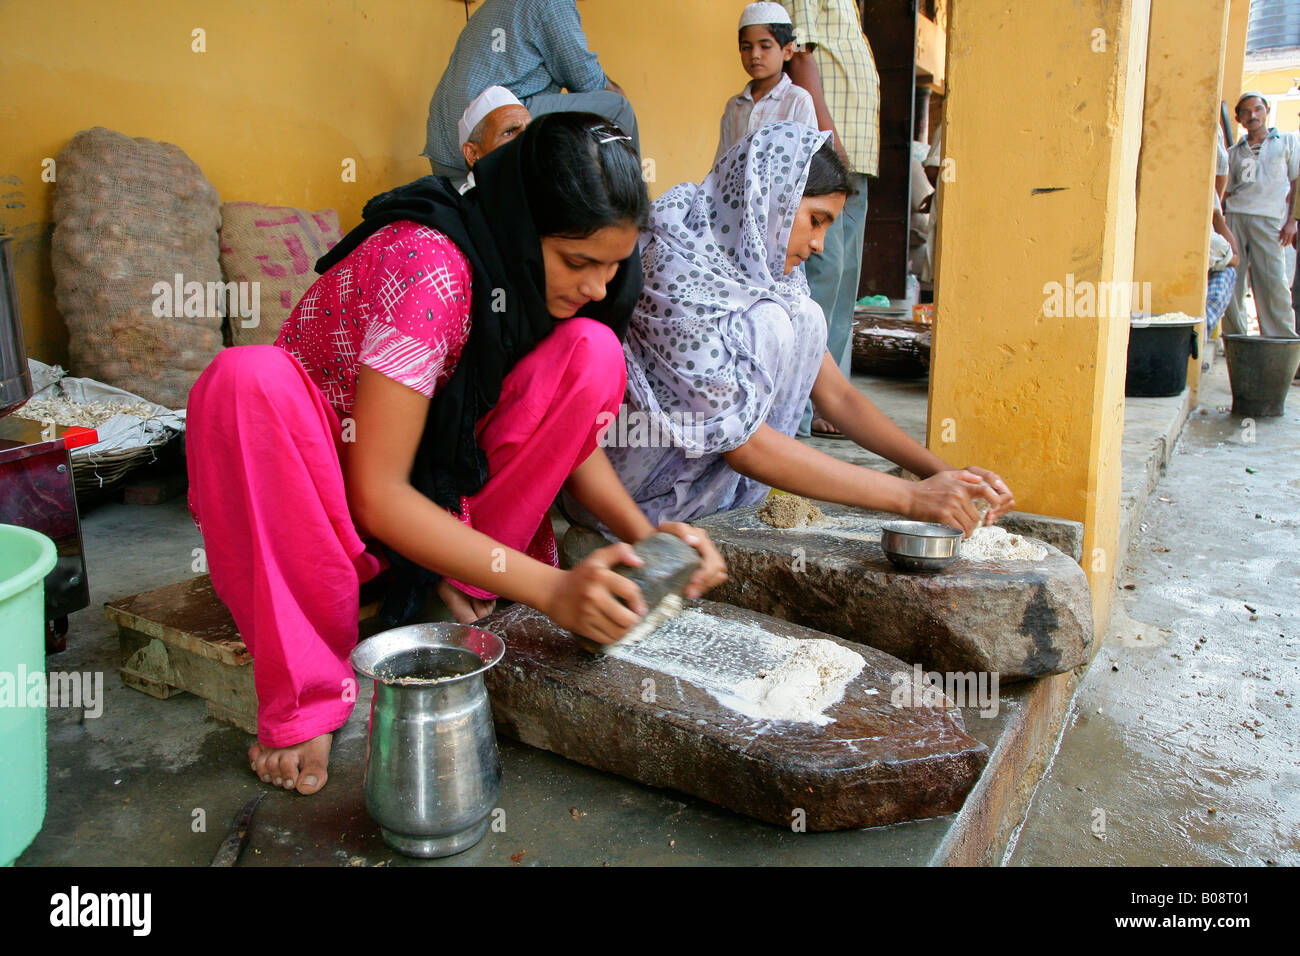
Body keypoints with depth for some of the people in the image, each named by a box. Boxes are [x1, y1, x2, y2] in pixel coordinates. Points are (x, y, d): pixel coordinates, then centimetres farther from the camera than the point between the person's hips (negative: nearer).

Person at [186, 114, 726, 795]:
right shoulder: (427, 269, -30)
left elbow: (568, 429, -2)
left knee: (590, 351, -17)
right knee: (247, 379, -38)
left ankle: (463, 578, -11)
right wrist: (547, 588, -35)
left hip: (441, 480, 5)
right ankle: (306, 695, -26)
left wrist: (644, 533, -19)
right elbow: (376, 496, -30)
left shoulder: (545, 269, -8)